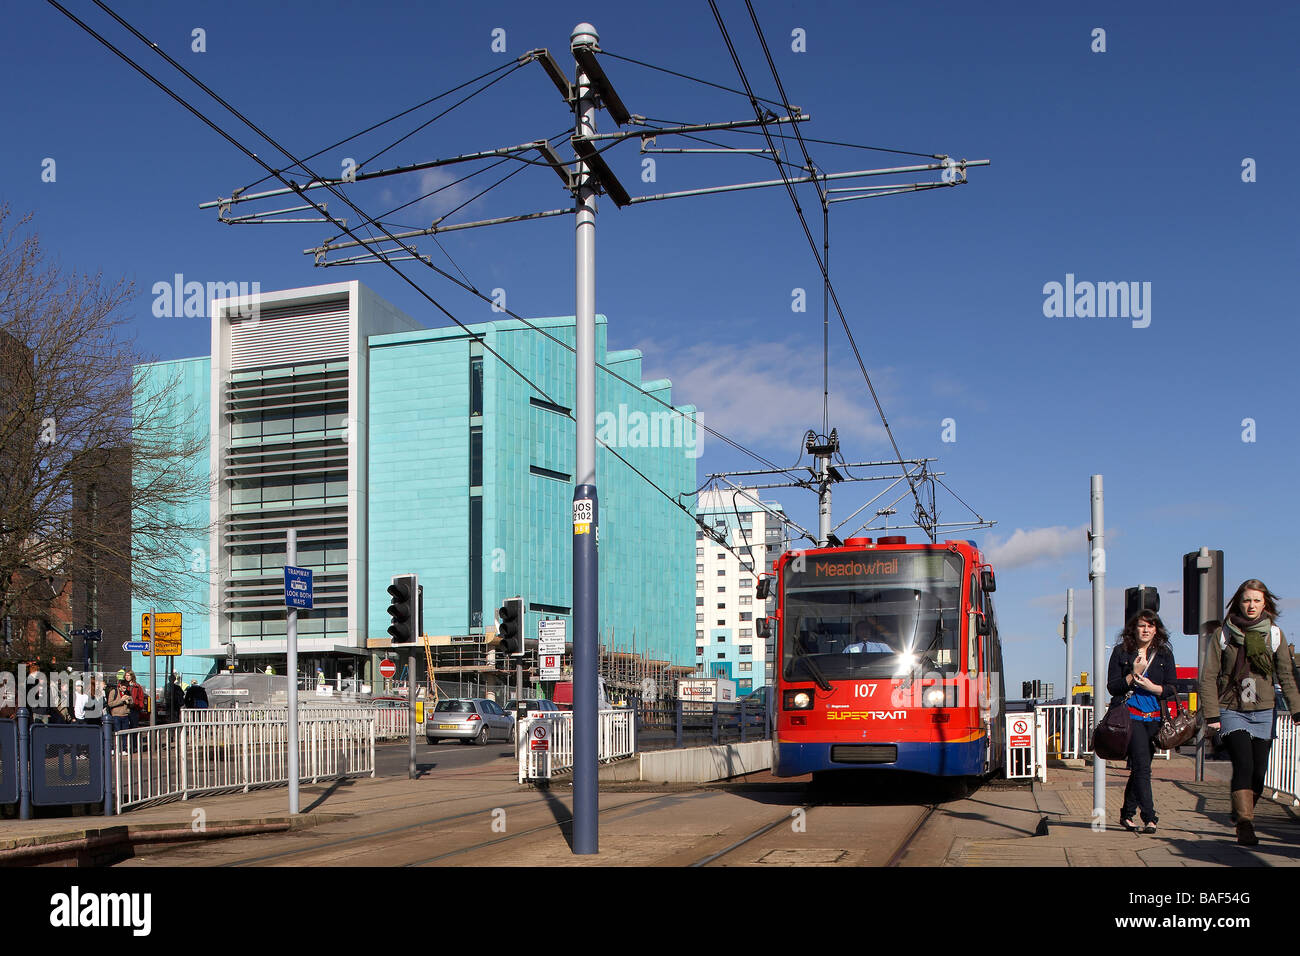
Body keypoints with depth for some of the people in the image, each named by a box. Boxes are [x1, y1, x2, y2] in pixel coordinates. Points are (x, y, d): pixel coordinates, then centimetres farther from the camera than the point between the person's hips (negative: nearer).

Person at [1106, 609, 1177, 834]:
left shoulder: (1164, 654, 9)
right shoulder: (1121, 652, 3)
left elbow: (1172, 688, 7)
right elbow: (1112, 687, 0)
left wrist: (1153, 687, -11)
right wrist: (1133, 675, -14)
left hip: (1155, 718, 3)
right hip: (1131, 716, -3)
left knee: (1140, 767, 8)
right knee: (1142, 766, -14)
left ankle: (1127, 813, 21)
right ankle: (1149, 818, -15)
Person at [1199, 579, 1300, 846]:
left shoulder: (1275, 635, 6)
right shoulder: (1223, 635, 0)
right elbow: (1208, 677, 1)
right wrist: (1211, 715, -6)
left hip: (1263, 713, 2)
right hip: (1232, 712, -2)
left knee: (1259, 772, 3)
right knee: (1244, 766, -17)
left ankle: (1241, 815, 25)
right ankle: (1245, 826, -17)